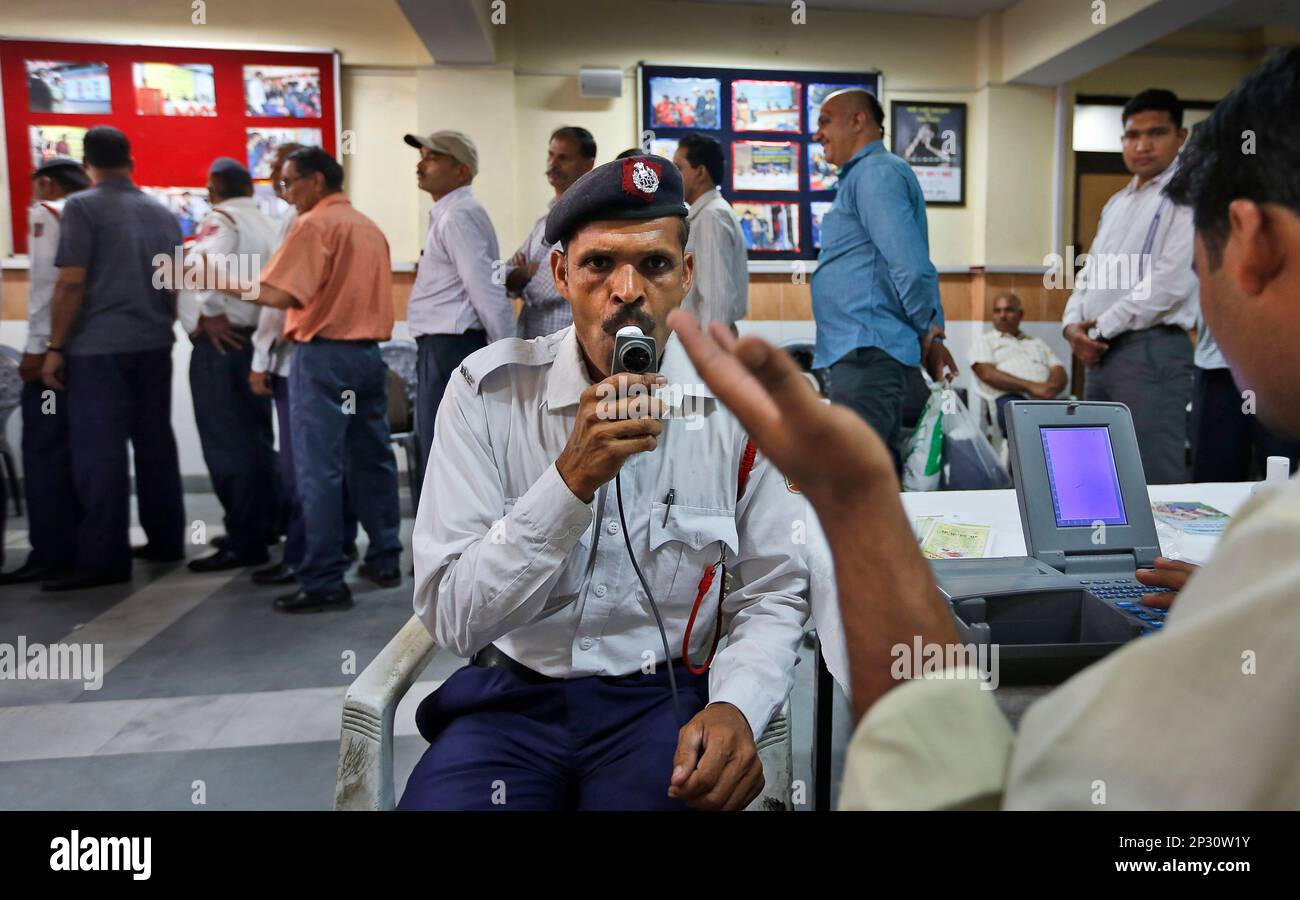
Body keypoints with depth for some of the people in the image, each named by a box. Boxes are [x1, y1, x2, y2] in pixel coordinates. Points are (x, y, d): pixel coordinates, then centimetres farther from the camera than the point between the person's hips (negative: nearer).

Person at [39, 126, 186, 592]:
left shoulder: (82, 206, -6)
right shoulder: (162, 213, 11)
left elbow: (71, 283, -12)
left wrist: (55, 347, -7)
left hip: (99, 347, -6)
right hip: (154, 345, 6)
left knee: (99, 452, -4)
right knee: (155, 442, 11)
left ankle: (105, 559, -3)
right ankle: (165, 540, 17)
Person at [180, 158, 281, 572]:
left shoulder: (220, 219, -7)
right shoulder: (267, 226, 15)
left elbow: (207, 262, -28)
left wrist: (210, 314, -18)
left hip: (221, 342, -8)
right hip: (254, 339, 8)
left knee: (226, 443, -5)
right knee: (255, 436, 15)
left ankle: (244, 541, -3)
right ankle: (264, 523, 24)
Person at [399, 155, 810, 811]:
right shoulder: (489, 390, -8)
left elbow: (775, 592, 0)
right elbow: (450, 619, -13)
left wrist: (736, 707, -19)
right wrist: (572, 480, -26)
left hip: (666, 696, 1)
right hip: (512, 693, 0)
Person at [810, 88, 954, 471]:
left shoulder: (876, 173, -10)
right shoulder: (867, 174, 22)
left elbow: (911, 265, -21)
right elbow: (914, 265, 24)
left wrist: (927, 332, -7)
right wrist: (931, 331, 17)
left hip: (865, 354, -11)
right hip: (862, 352, 11)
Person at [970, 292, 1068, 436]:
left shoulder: (1038, 343, 34)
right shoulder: (984, 339, 21)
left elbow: (1060, 373, 18)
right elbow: (987, 374, 2)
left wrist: (1050, 389, -9)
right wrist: (1030, 386, -11)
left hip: (1045, 399, 4)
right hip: (1009, 398, -4)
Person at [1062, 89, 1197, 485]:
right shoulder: (1116, 203, 19)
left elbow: (1169, 283, -16)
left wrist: (1100, 330, -10)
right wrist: (1073, 323, 0)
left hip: (1151, 352, -8)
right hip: (1100, 353, 8)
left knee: (1154, 481, -6)